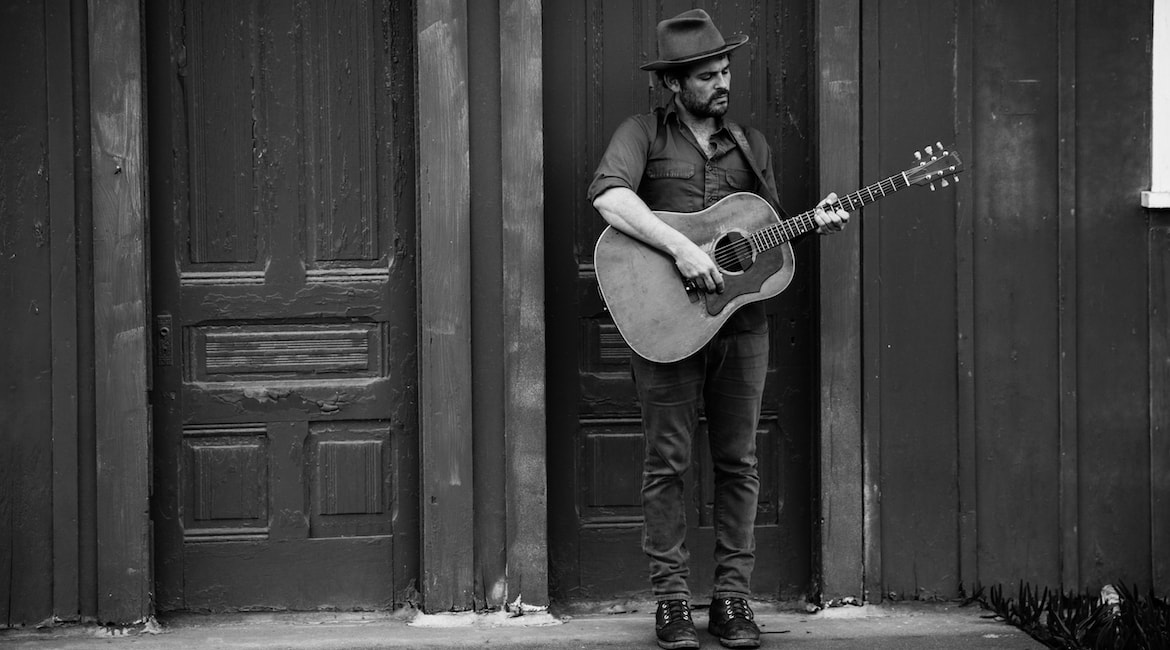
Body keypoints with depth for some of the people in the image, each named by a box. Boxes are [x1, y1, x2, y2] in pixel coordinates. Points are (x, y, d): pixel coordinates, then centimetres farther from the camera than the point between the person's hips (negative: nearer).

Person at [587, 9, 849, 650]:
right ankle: (671, 598, 7)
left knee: (738, 462, 6)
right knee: (667, 461, 0)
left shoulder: (750, 145, 16)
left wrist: (812, 224, 1)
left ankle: (732, 597, 13)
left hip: (741, 320, 4)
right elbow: (608, 194, -19)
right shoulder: (644, 132, 1)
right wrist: (680, 248, -25)